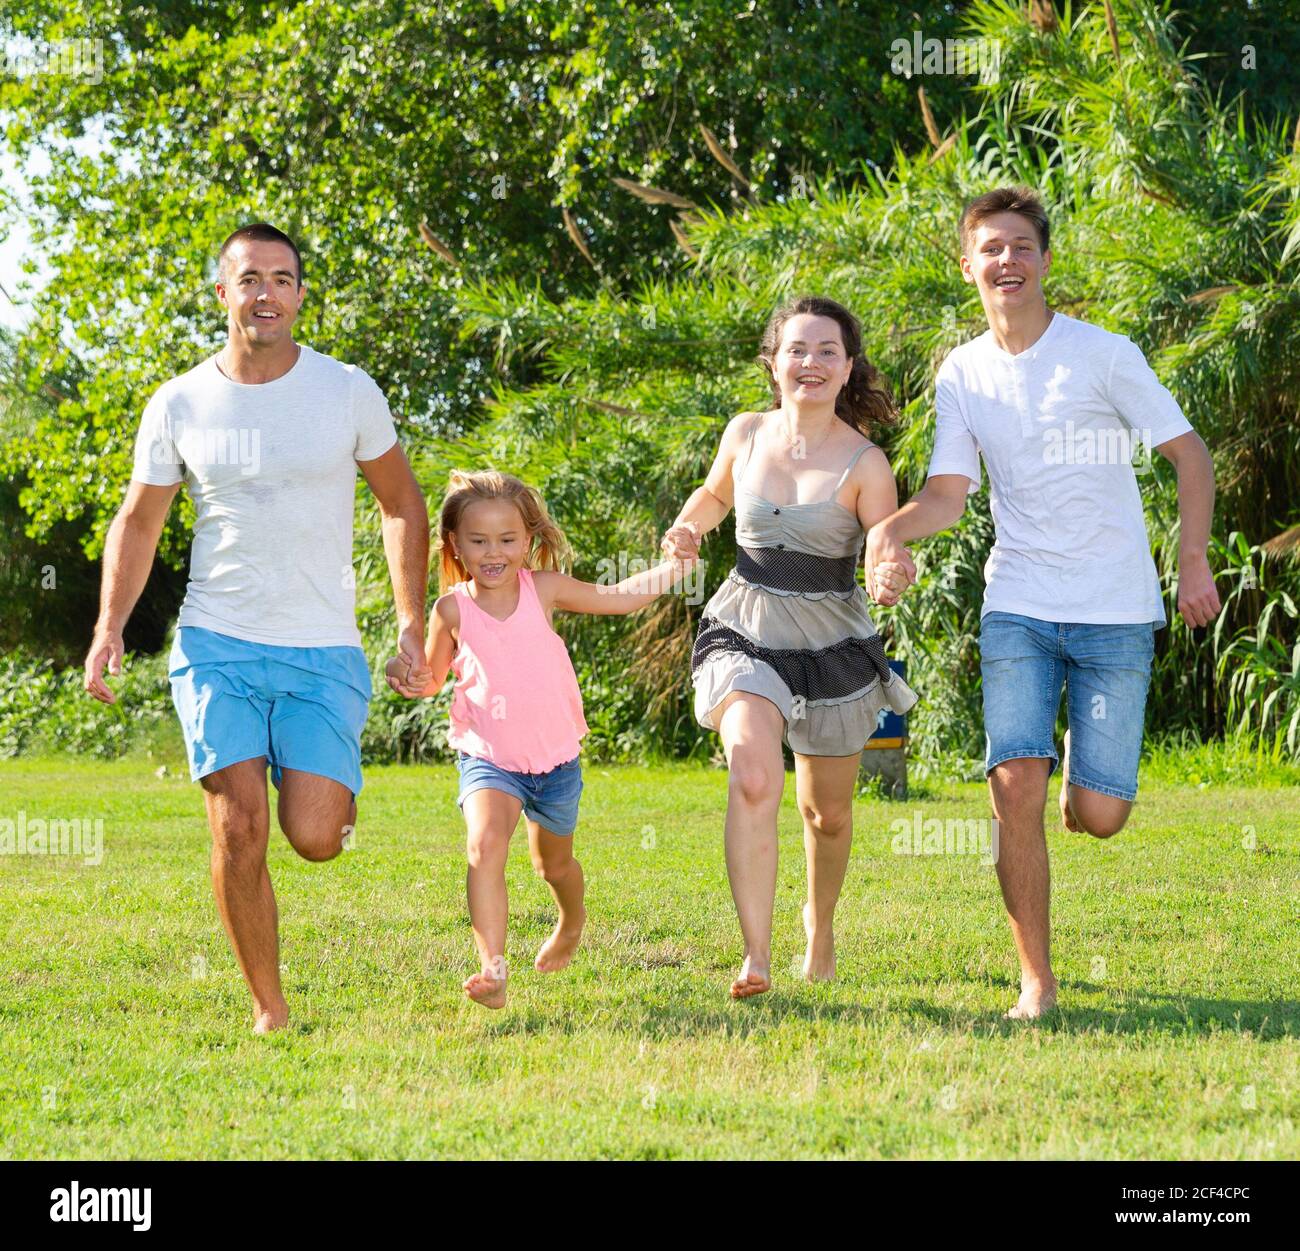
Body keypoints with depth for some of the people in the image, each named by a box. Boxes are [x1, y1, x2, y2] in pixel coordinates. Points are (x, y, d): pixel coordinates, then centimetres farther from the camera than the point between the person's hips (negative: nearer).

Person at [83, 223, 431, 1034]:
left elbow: (401, 503, 10)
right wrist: (109, 626, -1)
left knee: (314, 839, -11)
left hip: (324, 654, -1)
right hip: (216, 646, 1)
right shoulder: (178, 406, 2)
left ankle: (330, 786, 27)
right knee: (239, 830, -12)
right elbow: (139, 521, 13)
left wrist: (413, 622, 3)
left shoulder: (347, 392, -1)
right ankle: (269, 1010, 3)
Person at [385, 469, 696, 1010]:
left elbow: (619, 598, 7)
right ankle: (492, 968, -33)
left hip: (555, 759, 2)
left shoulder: (544, 589, -7)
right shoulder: (453, 609, -8)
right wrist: (406, 674, -13)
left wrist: (672, 568, -1)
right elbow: (433, 678, 8)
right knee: (485, 845, -29)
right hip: (487, 758, -2)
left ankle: (571, 922, 55)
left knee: (554, 863, 21)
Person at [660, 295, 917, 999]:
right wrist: (687, 528, 1)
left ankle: (820, 919, 47)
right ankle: (756, 959, -28)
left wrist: (892, 570, -36)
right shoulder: (746, 434, -1)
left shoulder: (864, 464, -11)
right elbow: (716, 493, 20)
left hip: (832, 643, 0)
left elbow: (891, 560, -13)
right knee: (753, 776, -25)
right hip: (745, 632, 1)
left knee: (827, 812, 15)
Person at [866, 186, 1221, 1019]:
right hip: (1019, 610, 2)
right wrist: (891, 529, -17)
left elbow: (1191, 455, 0)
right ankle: (1037, 980, -2)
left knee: (1097, 815, -6)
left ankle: (1079, 767, 34)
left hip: (1116, 613, -2)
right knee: (1014, 781, -16)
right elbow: (948, 495, 4)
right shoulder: (962, 375, 6)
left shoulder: (1103, 355, -5)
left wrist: (1194, 560, -9)